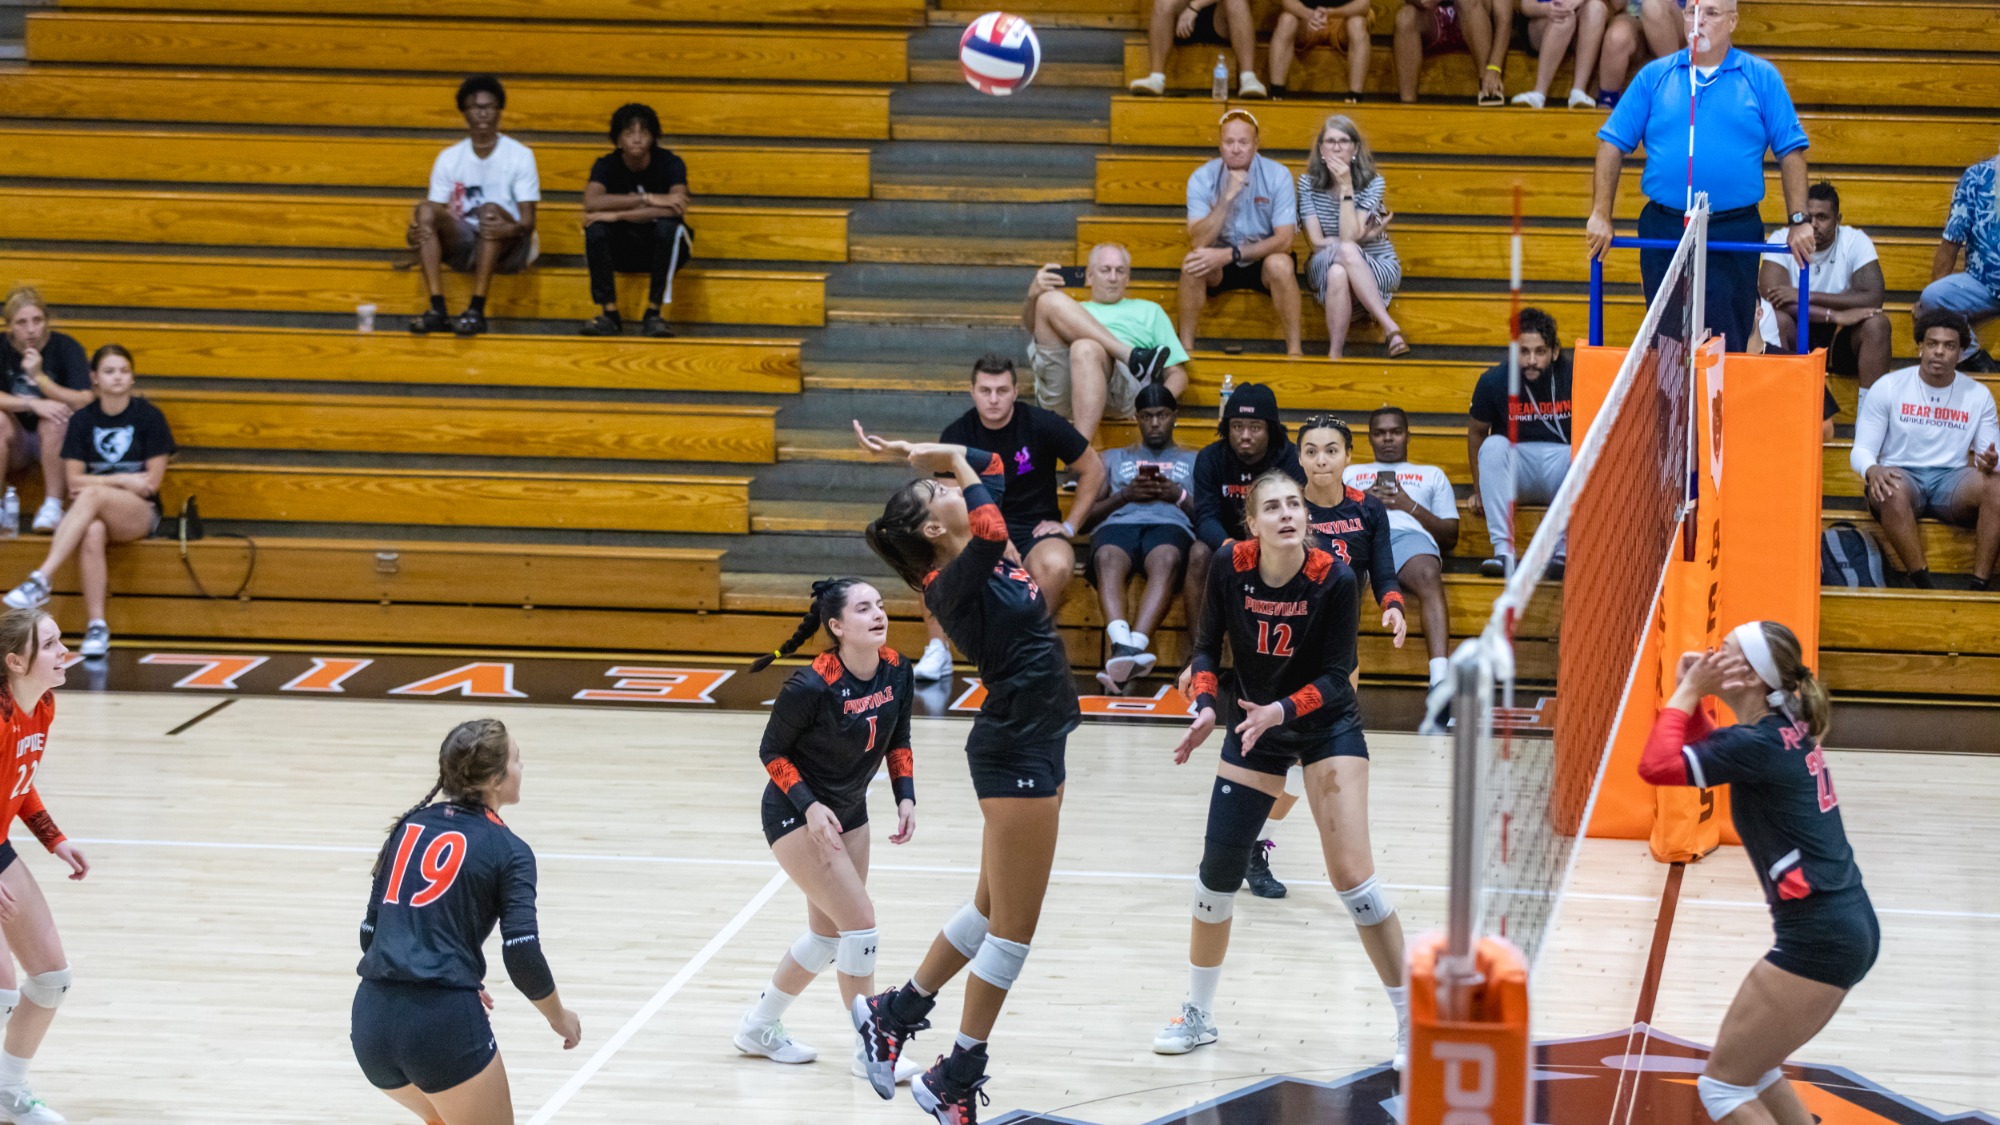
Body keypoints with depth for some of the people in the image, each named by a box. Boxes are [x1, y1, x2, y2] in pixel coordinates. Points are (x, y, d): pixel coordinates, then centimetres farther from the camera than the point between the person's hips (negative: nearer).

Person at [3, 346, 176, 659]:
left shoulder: (149, 416, 0)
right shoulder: (82, 420, 6)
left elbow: (152, 482, -3)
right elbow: (74, 481, 0)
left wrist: (99, 485, -6)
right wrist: (122, 481, -11)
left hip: (141, 514, -2)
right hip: (95, 513, 2)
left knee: (92, 496, -36)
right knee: (92, 533, -37)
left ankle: (41, 580, -45)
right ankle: (96, 627, -37)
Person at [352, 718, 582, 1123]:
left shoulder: (408, 827, 16)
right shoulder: (507, 850, -1)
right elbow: (522, 956, -9)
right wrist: (558, 1016, 10)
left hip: (371, 1018, 6)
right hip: (442, 1022, -6)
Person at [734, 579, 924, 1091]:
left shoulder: (896, 670, -9)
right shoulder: (812, 686, -28)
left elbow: (898, 740, 6)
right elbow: (772, 751, -15)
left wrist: (906, 797, -7)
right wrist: (809, 806, -26)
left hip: (848, 813, 8)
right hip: (797, 817, -8)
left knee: (828, 936, 14)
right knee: (860, 923, -13)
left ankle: (758, 1028, 33)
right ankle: (871, 1050, -1)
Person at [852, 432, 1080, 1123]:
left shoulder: (985, 561, 6)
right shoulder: (952, 586, -18)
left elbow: (994, 469, 12)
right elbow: (991, 528, -34)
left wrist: (918, 455, 1)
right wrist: (951, 463, -18)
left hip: (1033, 747, 9)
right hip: (1016, 754, -9)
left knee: (993, 910, 19)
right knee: (1013, 927, -1)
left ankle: (894, 1012, 32)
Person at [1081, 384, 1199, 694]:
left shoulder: (1194, 461, 31)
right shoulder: (1114, 459, 34)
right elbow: (1088, 515, 21)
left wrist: (1179, 496, 0)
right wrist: (1125, 495, 4)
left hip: (1171, 524, -1)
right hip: (1118, 523, 1)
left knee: (1166, 560, -42)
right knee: (1108, 559, -40)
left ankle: (1133, 647, -64)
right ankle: (1122, 644, -62)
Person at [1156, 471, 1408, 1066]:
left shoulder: (1335, 579, -22)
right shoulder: (1230, 568, -16)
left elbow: (1336, 675, -18)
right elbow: (1206, 649, -5)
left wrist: (1281, 711, -34)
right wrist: (1205, 705, -23)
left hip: (1327, 725, -3)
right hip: (1253, 726, 3)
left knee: (1352, 877, -13)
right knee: (1218, 871, 2)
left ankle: (1413, 1021, -2)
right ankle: (1197, 1014, 23)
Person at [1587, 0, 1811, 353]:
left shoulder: (1761, 78, 4)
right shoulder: (1655, 76, 7)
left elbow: (1791, 151, 4)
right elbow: (1612, 143, 6)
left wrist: (1798, 221, -2)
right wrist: (1600, 214, -2)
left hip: (1734, 235, -1)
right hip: (1663, 231, 1)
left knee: (1728, 348, -3)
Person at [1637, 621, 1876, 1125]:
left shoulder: (1758, 744, -16)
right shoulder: (1785, 729, 10)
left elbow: (1657, 765, -22)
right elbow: (1708, 751, 27)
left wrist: (1689, 691, -10)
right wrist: (1690, 691, 10)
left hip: (1819, 939, -10)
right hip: (1850, 925, 10)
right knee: (1752, 1071, 23)